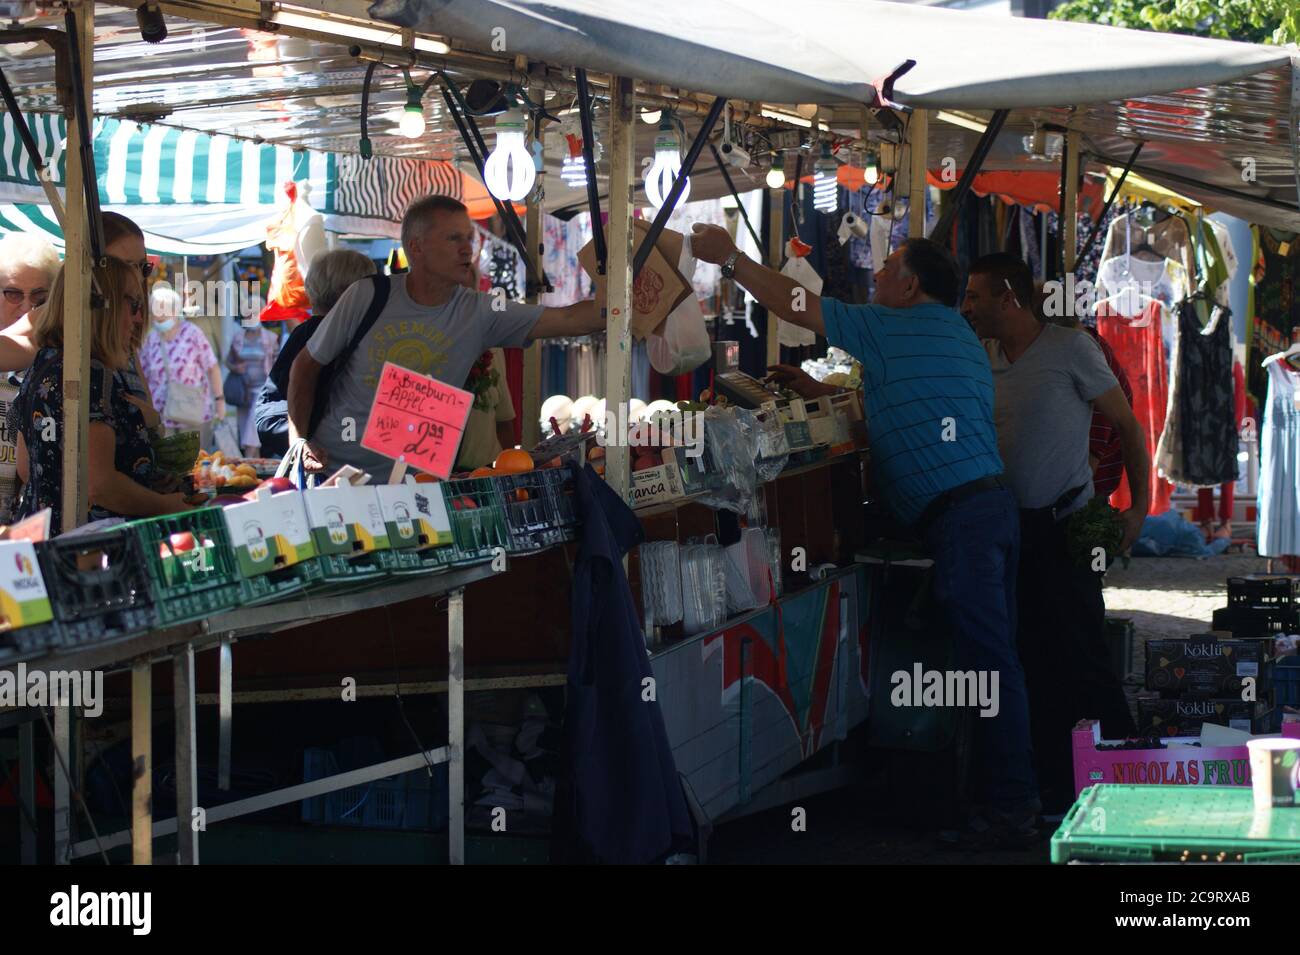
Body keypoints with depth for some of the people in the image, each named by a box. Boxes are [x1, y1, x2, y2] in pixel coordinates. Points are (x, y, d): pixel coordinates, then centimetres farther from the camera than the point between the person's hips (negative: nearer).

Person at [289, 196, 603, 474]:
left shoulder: (481, 313, -4)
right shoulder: (367, 297, -7)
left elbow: (569, 320, -11)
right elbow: (306, 365, 3)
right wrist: (298, 440, -5)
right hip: (334, 465, -1)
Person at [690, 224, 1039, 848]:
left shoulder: (893, 329, -4)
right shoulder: (956, 336, 23)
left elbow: (797, 305, -1)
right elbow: (880, 408, 30)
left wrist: (729, 258, 7)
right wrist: (799, 384, 32)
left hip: (957, 511, -10)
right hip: (989, 501, 10)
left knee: (988, 661, -11)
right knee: (995, 659, 10)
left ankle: (1009, 809, -11)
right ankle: (1014, 796, 13)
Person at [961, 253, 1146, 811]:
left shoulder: (1069, 349, -6)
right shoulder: (984, 359, 11)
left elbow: (1127, 425, -3)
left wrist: (1138, 508, -8)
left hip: (1064, 528, -6)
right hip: (1011, 531, 6)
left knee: (1082, 662, -10)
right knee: (1036, 666, 8)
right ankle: (1056, 797, 15)